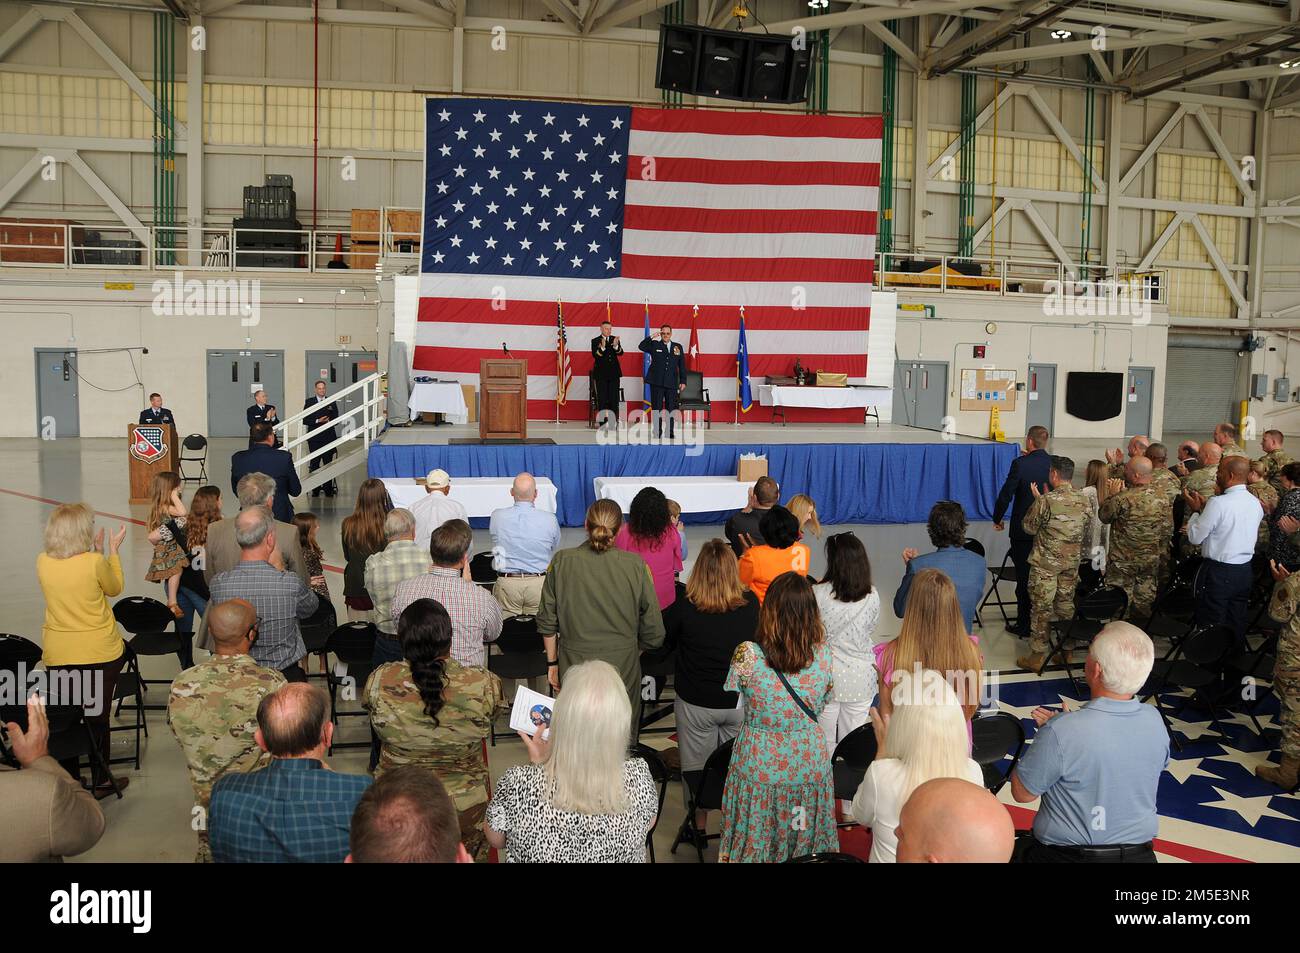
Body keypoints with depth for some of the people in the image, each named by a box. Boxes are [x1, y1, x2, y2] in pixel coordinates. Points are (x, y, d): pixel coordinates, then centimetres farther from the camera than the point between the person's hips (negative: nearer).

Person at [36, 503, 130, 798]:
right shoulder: (95, 562, -19)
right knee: (97, 716, 11)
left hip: (57, 654, 3)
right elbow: (115, 588, 0)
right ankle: (100, 781, 22)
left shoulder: (43, 562, -6)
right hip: (98, 652, -3)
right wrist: (112, 550, 8)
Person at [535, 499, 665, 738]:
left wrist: (552, 662, 14)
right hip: (623, 667, 0)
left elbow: (547, 622, 1)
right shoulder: (635, 565, -9)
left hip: (574, 665, 1)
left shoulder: (561, 561, -6)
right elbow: (653, 631, -5)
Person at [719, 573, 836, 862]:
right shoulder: (823, 654, -15)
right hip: (810, 765, 2)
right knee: (806, 841, 23)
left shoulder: (747, 654, -24)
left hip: (759, 768, -2)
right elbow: (822, 703, 2)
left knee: (756, 843, 20)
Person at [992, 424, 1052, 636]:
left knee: (1024, 577, 3)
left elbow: (1006, 494, -14)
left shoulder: (1020, 464, -16)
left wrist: (998, 519, 3)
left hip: (1023, 530, -5)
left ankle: (1024, 624, 9)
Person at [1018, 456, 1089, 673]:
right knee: (1066, 605, 16)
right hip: (1072, 562, 5)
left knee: (1041, 608, 1)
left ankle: (1037, 655, 5)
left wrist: (1036, 500, 3)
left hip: (1046, 563, -5)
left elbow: (1030, 527, -7)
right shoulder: (1083, 500, 0)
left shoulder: (1046, 501, -18)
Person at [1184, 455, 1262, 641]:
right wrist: (1205, 507, 12)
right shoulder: (1255, 503, 4)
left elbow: (1195, 538, -14)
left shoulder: (1218, 503, -19)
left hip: (1218, 572, -7)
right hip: (1245, 571, 7)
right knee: (1237, 624, 16)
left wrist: (1196, 510, 0)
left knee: (1211, 626, 2)